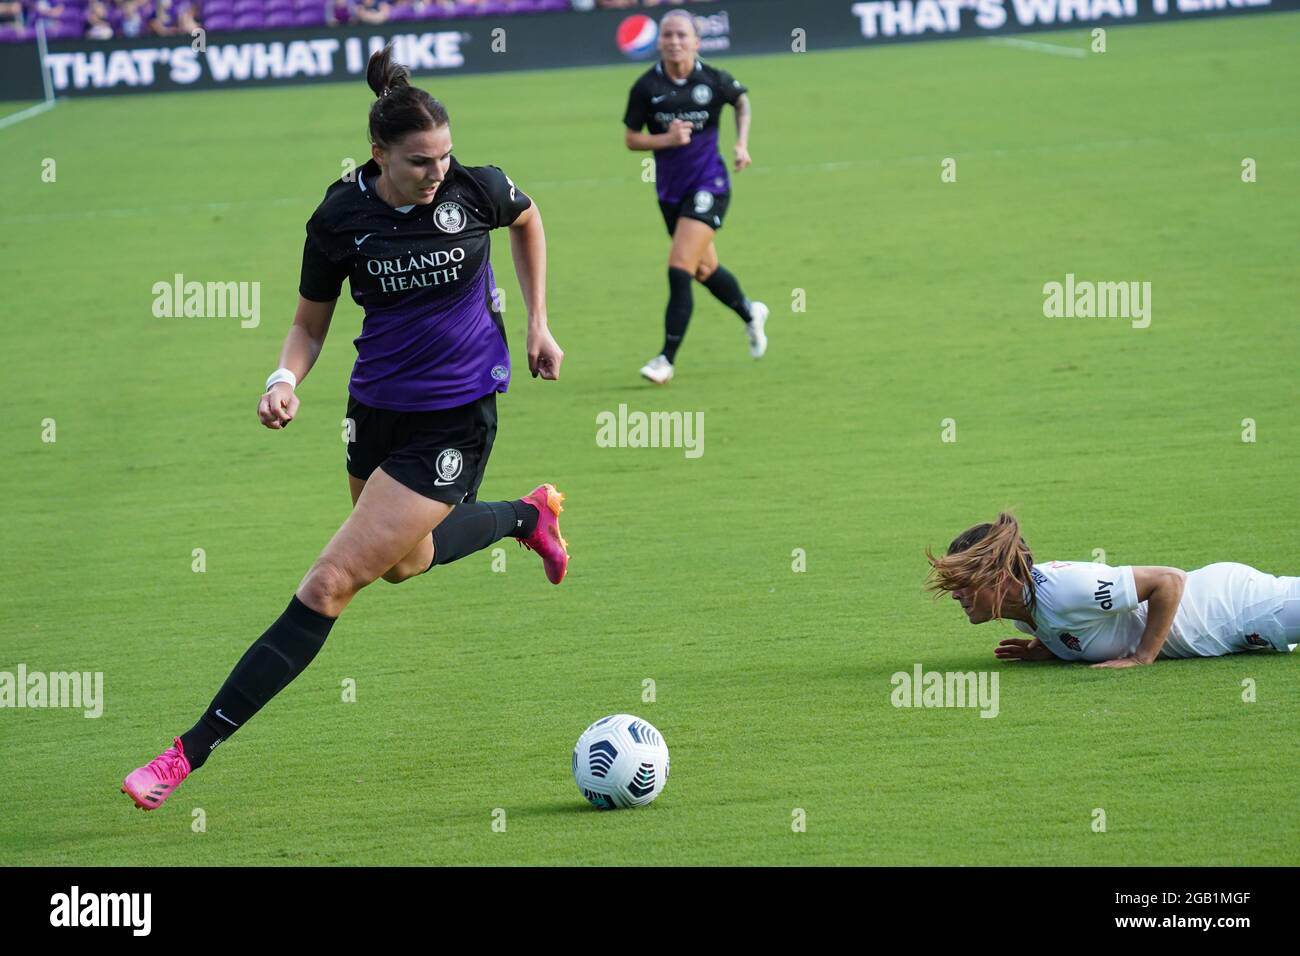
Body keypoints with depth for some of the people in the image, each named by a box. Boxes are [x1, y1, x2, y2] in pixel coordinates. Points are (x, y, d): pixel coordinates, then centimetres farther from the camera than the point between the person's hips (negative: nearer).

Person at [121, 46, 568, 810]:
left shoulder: (476, 189, -14)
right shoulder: (341, 218, -11)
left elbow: (528, 218, 12)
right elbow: (311, 323, 2)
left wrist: (538, 323, 8)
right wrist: (286, 380, -19)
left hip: (454, 419, -4)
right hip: (377, 409, 4)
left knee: (332, 583, -11)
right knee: (402, 562, 28)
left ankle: (193, 751, -9)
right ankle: (528, 515, 57)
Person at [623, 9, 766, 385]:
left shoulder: (714, 81, -10)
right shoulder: (647, 86, -8)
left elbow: (742, 101, 13)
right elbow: (630, 139, -2)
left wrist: (742, 144, 2)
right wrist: (667, 139, -18)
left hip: (708, 186, -4)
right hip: (670, 189, 4)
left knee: (679, 269, -16)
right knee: (705, 270, 19)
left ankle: (667, 359, -9)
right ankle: (750, 314, 49)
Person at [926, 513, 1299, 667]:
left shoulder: (1061, 590, -36)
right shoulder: (1023, 608, -8)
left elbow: (1169, 581, -32)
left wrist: (1140, 658, -30)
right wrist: (1049, 648, -7)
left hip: (1233, 605, -7)